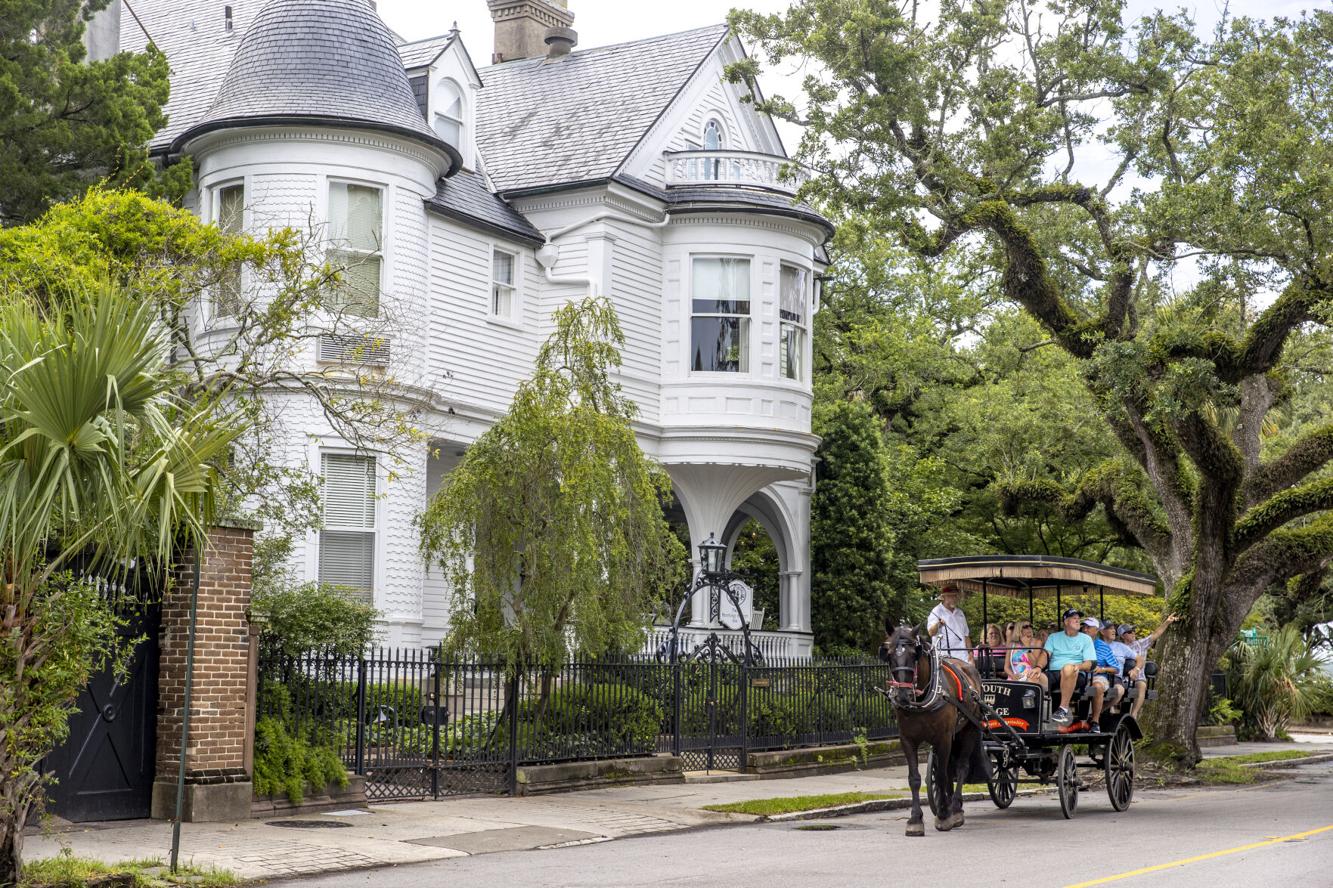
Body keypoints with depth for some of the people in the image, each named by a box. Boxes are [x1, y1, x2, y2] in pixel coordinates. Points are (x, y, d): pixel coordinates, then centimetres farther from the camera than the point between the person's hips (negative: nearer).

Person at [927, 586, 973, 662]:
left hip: (962, 656, 6)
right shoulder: (937, 612, -2)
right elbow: (931, 632, -18)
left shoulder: (960, 612, 20)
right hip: (945, 656, -6)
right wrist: (938, 624, -39)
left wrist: (970, 652, 16)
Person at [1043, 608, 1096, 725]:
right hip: (1053, 673, 2)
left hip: (1076, 676, -2)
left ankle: (1063, 708, -36)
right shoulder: (1054, 637, 22)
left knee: (1068, 668, -40)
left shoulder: (1085, 639, 17)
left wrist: (1078, 666, -18)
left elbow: (1089, 663, 6)